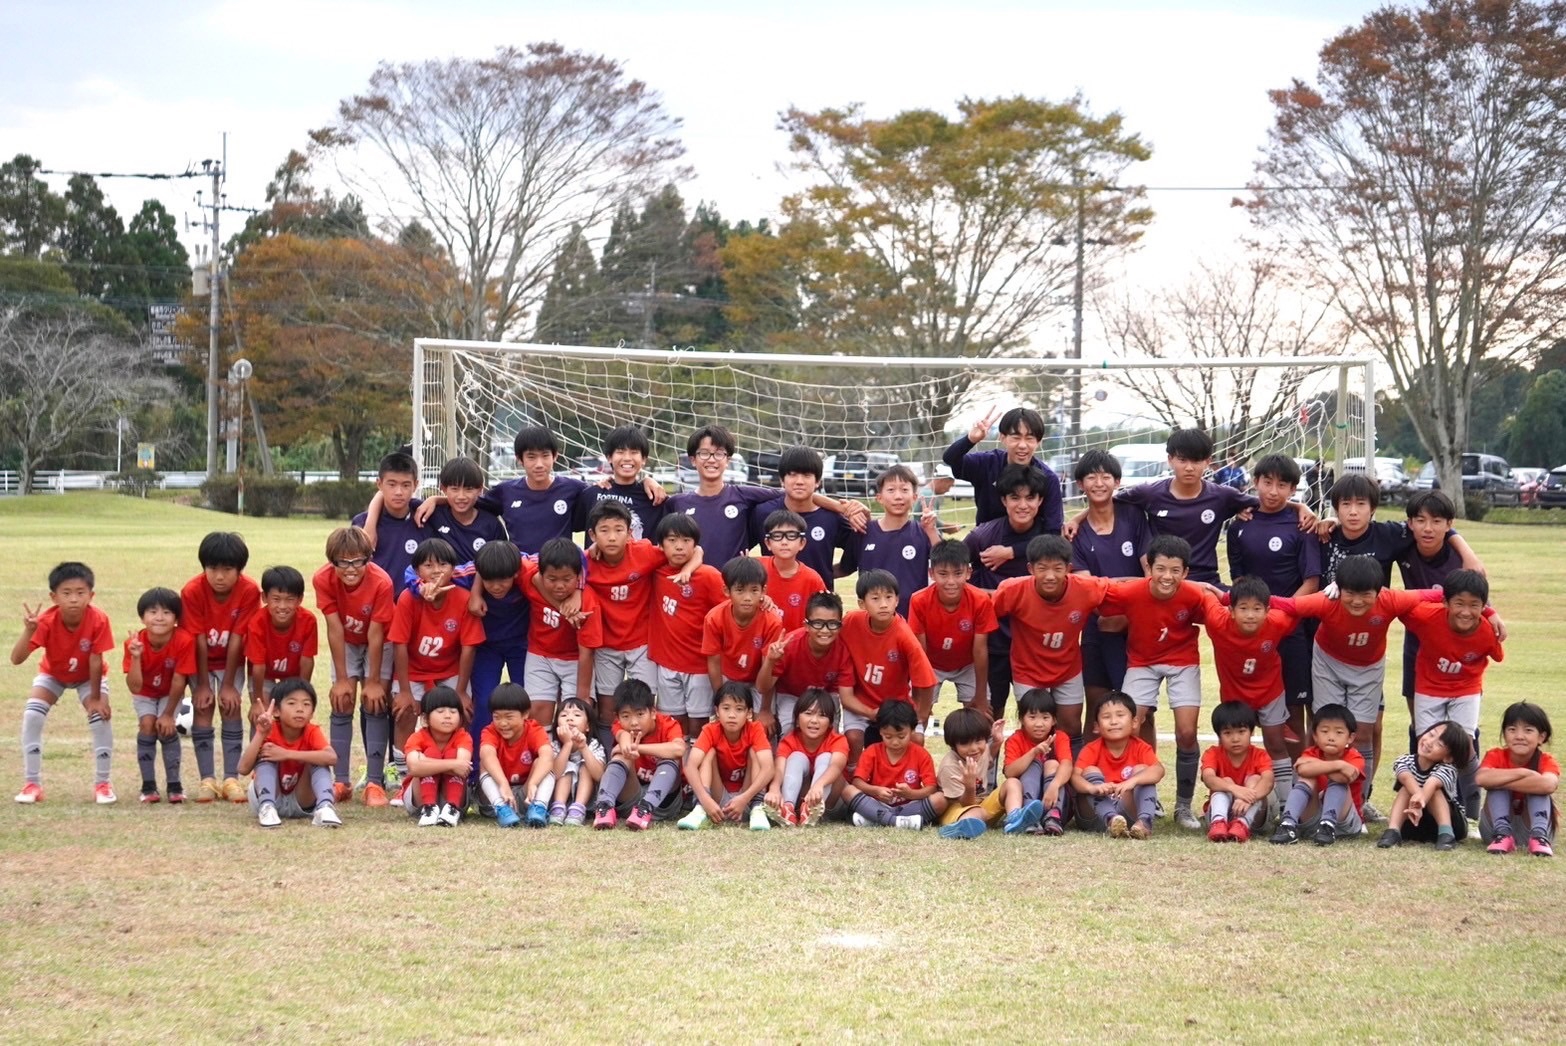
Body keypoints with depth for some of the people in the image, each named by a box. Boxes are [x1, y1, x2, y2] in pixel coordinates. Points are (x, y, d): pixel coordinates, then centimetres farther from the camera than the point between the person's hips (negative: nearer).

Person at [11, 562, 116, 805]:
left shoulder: (98, 620, -36)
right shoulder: (47, 621, -36)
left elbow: (95, 661, -26)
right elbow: (16, 659, -43)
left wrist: (95, 698, -21)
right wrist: (28, 630, -59)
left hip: (88, 677, -1)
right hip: (52, 674, 1)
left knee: (101, 717, -20)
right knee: (31, 715, -20)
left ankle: (102, 784, -3)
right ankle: (32, 784, -9)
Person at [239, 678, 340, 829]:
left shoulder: (312, 732, -15)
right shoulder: (269, 731, -16)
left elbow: (331, 757, -38)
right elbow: (244, 769, -27)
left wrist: (287, 754, -40)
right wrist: (260, 733, -37)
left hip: (301, 802, 0)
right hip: (269, 796, 0)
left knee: (319, 762, -22)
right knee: (265, 756, -23)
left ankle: (324, 807, -40)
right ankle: (266, 808, -38)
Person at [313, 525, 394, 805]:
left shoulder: (381, 583, -33)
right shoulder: (323, 580, -26)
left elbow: (376, 634, -27)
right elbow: (334, 629, -22)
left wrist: (374, 682, -21)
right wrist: (341, 679, -18)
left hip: (379, 643, -2)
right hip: (346, 643, 2)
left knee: (375, 703, -12)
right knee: (341, 703, -7)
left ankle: (374, 782, -12)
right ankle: (341, 781, -6)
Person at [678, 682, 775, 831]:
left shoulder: (755, 730, -15)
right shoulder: (710, 731, -15)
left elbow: (767, 768, -29)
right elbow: (690, 766, -29)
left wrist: (744, 798, -42)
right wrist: (706, 800, -45)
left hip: (746, 798, 0)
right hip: (717, 798, 0)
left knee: (754, 751, -17)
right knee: (710, 752, -18)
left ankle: (757, 808, -28)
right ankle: (700, 808, -34)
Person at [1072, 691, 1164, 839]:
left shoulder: (1140, 748, -4)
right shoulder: (1092, 749, -5)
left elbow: (1158, 770, -25)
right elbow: (1075, 775, -23)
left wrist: (1133, 781, -45)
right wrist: (1093, 788, -47)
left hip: (1129, 810, 0)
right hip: (1098, 812, 0)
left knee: (1141, 770, -16)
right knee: (1091, 771, -21)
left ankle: (1144, 821, -43)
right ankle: (1110, 820, -49)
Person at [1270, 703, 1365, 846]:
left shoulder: (1355, 759, -8)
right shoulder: (1311, 754, -3)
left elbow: (1345, 777, -34)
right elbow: (1303, 770, -30)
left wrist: (1316, 764, -22)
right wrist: (1338, 765, -35)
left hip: (1345, 823, -2)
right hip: (1313, 821, 2)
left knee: (1337, 779, -23)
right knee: (1307, 779, -22)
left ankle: (1328, 826, -39)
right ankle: (1288, 825, -40)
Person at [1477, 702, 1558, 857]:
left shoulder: (1546, 761, -14)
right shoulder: (1496, 756, -11)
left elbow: (1548, 784, -41)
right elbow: (1482, 778, -36)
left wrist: (1500, 782, -36)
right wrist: (1522, 772, -34)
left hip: (1531, 826, -1)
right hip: (1497, 825, 1)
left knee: (1538, 787, -24)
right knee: (1498, 788, -23)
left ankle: (1539, 836, -41)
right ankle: (1503, 835, -40)